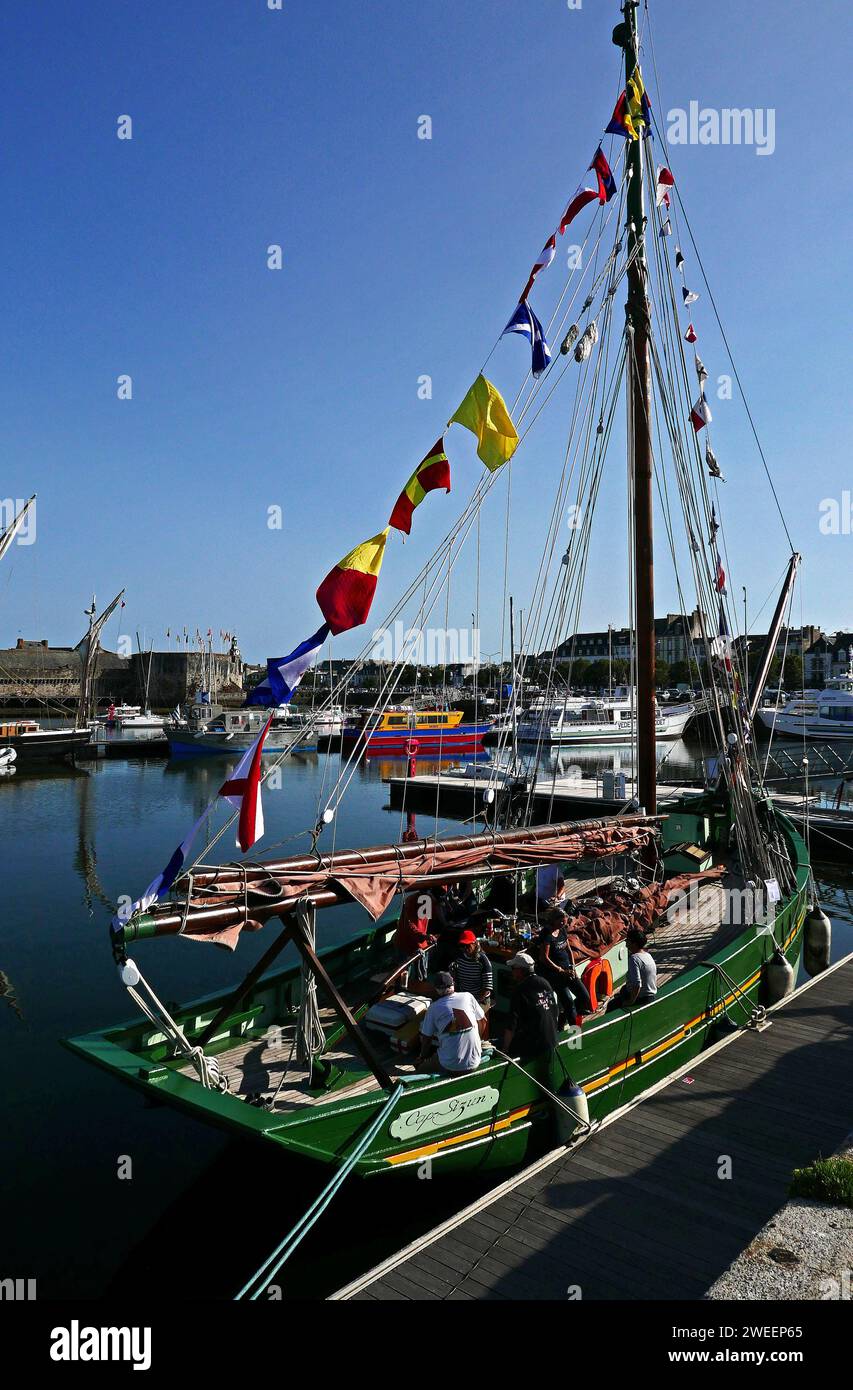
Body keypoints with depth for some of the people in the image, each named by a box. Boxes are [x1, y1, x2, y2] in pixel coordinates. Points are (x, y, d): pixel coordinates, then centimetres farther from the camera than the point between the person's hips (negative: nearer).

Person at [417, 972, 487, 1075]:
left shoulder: (433, 1008, -5)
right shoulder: (467, 996, -2)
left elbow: (426, 1038, 2)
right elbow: (482, 1021, 9)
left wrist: (422, 1057, 21)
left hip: (450, 1069, -2)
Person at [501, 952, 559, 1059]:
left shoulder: (519, 990, -17)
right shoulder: (545, 983, 3)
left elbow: (511, 1026, -18)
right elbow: (556, 1012, 12)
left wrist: (505, 1050, -11)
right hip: (551, 1044, 7)